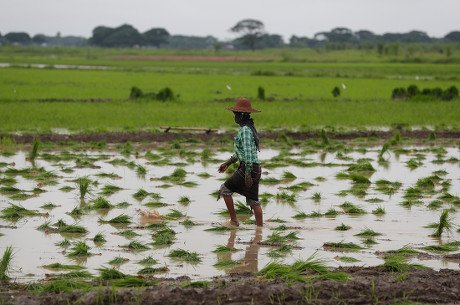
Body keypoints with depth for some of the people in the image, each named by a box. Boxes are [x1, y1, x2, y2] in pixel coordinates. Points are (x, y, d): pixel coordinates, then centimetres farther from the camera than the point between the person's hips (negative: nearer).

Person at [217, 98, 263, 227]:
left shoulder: (245, 130, -17)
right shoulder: (250, 128, 15)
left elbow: (248, 153, -23)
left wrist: (248, 175, -24)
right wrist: (228, 163, 29)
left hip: (248, 168, -9)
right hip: (256, 168, 9)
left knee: (225, 189, 4)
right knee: (253, 200, 11)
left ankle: (234, 221, 8)